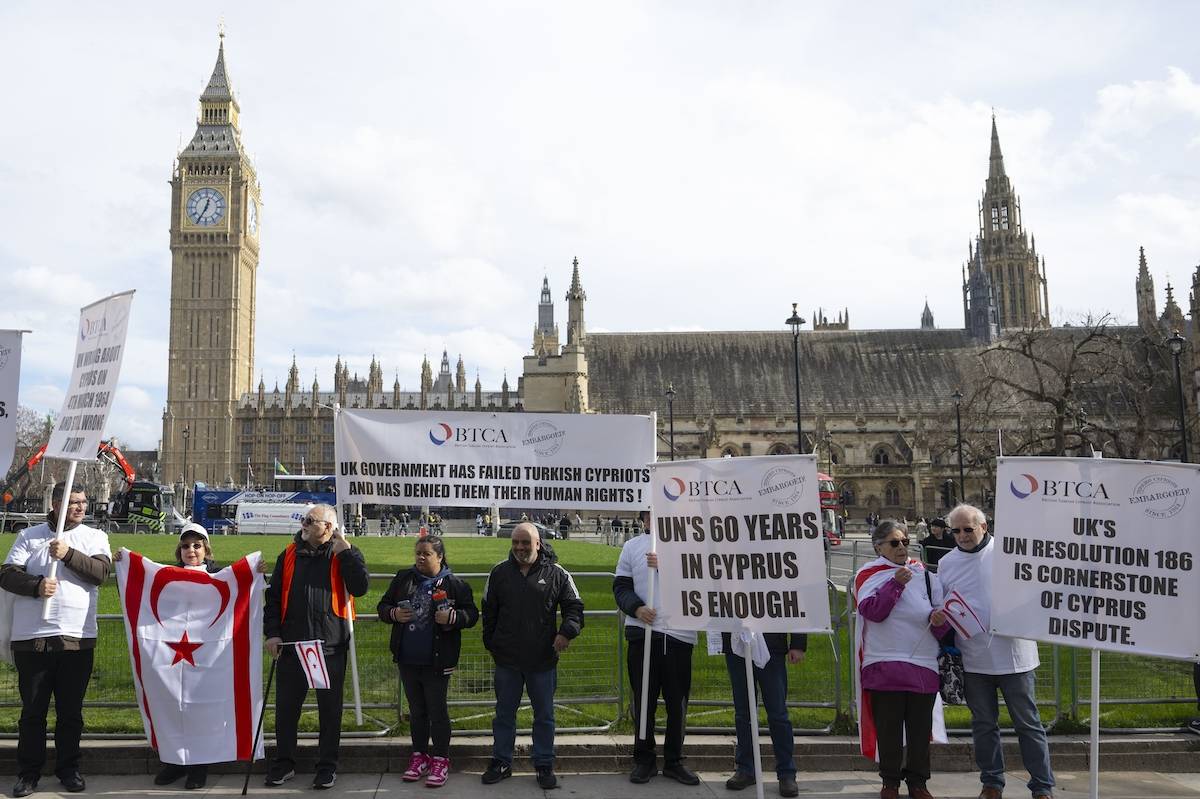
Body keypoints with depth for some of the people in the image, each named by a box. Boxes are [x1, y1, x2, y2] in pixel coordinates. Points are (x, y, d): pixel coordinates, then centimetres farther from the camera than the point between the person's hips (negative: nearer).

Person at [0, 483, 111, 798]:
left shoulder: (94, 537, 5)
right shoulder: (29, 535, 6)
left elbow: (101, 572, -10)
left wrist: (69, 555, -21)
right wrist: (36, 585, -19)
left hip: (77, 639, 0)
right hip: (31, 638, 0)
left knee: (71, 711, 9)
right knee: (32, 711, 9)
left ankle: (68, 769, 23)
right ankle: (28, 772, 22)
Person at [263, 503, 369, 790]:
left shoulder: (345, 555, -1)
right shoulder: (289, 555, 8)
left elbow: (360, 587, -16)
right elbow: (273, 596, 9)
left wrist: (345, 550, -18)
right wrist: (272, 632, -1)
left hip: (331, 647, -3)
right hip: (291, 646, 3)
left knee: (330, 710, 8)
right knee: (286, 707, 11)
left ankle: (327, 766, 21)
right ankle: (284, 763, 27)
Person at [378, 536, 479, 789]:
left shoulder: (453, 584, -6)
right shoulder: (403, 578, 4)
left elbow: (472, 613, -3)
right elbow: (383, 606, 10)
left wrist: (453, 617, -22)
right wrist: (393, 613, -11)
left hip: (436, 662, -4)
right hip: (407, 660, 4)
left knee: (437, 711, 4)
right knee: (416, 710, 16)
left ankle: (440, 760, 16)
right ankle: (419, 756, 29)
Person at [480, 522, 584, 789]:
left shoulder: (556, 574, -4)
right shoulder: (499, 572, 2)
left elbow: (574, 606, 2)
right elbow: (489, 612, 10)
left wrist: (567, 631, -15)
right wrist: (491, 644, 7)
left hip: (543, 660, -1)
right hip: (507, 660, 2)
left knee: (544, 716, 10)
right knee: (504, 714, 13)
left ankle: (544, 765, 23)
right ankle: (501, 763, 27)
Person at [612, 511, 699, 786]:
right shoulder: (632, 546, 9)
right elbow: (621, 586, 6)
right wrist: (636, 608, -12)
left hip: (679, 632, -1)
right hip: (642, 631, 1)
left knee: (678, 701, 7)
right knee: (643, 699, 8)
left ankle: (674, 761, 22)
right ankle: (643, 759, 21)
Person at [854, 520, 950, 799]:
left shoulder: (924, 574, 10)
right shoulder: (868, 575, 2)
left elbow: (942, 623, 10)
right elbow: (872, 611, -14)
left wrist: (940, 621, -12)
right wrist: (896, 583, -20)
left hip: (923, 665, 2)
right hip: (884, 665, -2)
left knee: (920, 728, 9)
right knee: (888, 728, 5)